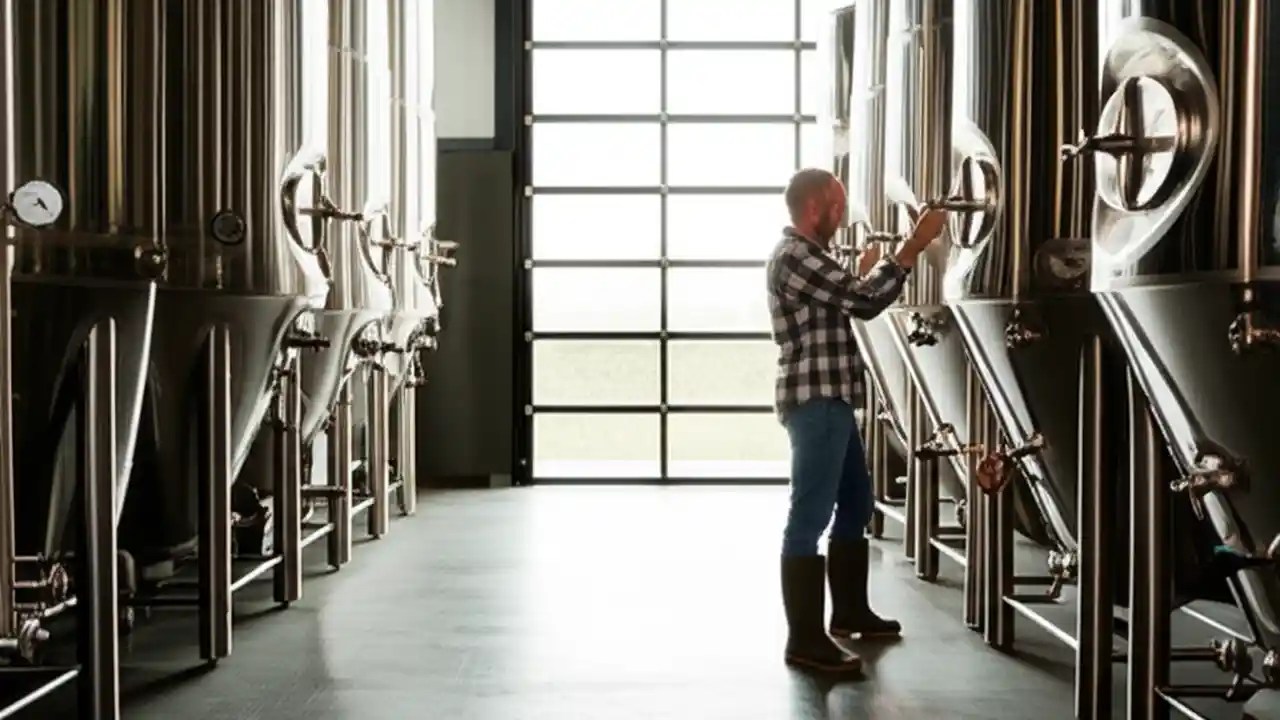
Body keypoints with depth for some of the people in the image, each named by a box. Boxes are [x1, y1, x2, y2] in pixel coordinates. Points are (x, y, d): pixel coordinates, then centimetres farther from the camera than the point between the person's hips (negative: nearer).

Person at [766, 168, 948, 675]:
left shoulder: (806, 254, 19)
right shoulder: (794, 255, -14)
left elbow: (845, 303, 27)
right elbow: (865, 302, -20)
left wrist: (863, 275, 18)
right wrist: (916, 244, -16)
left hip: (831, 399, 11)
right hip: (814, 401, -11)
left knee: (856, 504, 19)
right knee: (810, 516, -9)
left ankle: (850, 611, 31)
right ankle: (805, 640, -6)